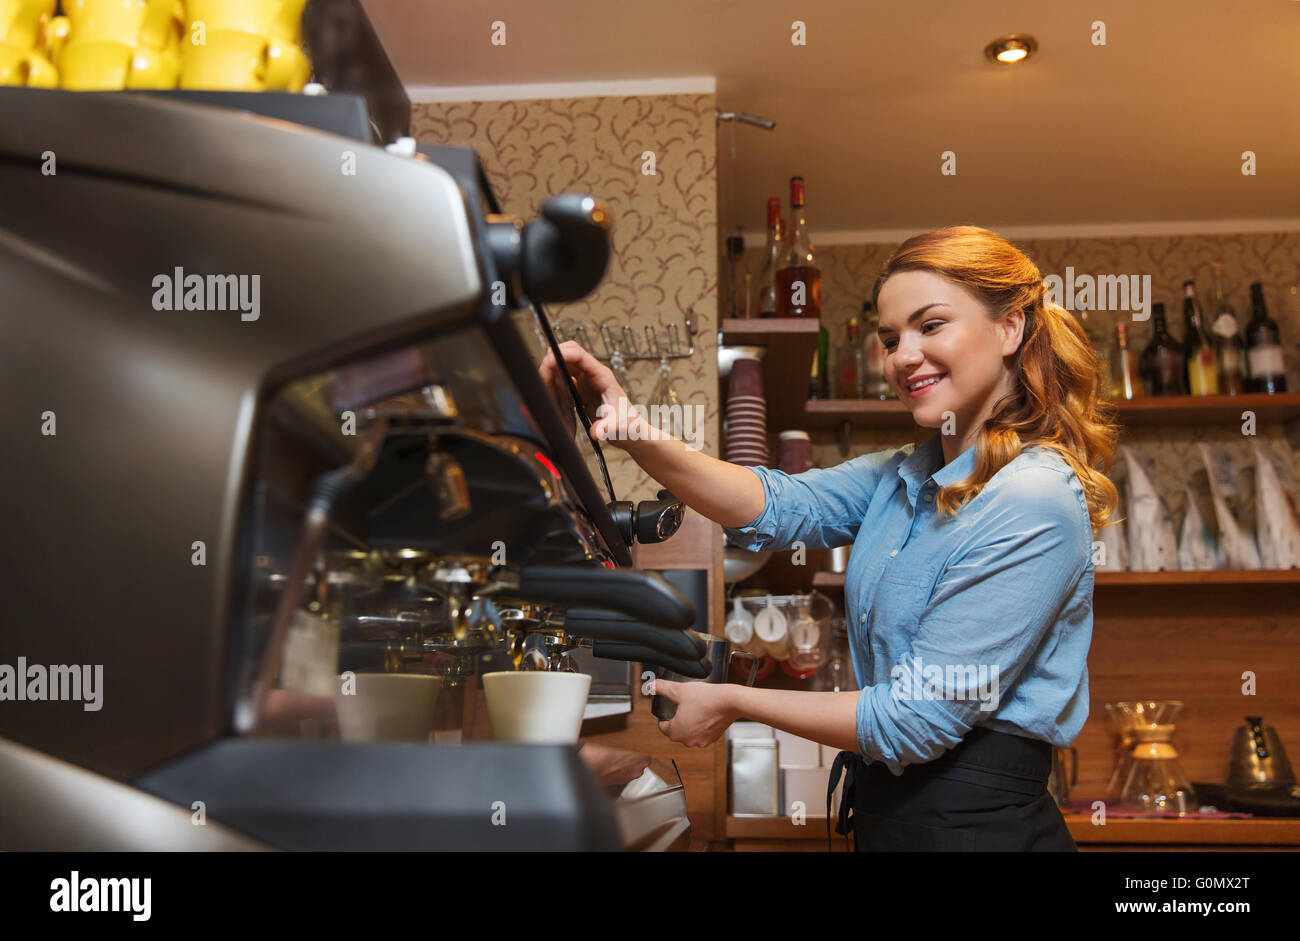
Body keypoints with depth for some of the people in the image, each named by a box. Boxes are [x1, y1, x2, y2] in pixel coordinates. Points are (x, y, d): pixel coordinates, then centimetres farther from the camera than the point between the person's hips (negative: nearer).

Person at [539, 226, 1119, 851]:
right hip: (883, 813, 8)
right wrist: (637, 437, -22)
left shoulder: (1034, 501, -20)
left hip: (973, 825, -8)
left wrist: (733, 703, -11)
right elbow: (781, 505, -6)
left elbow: (919, 719, -21)